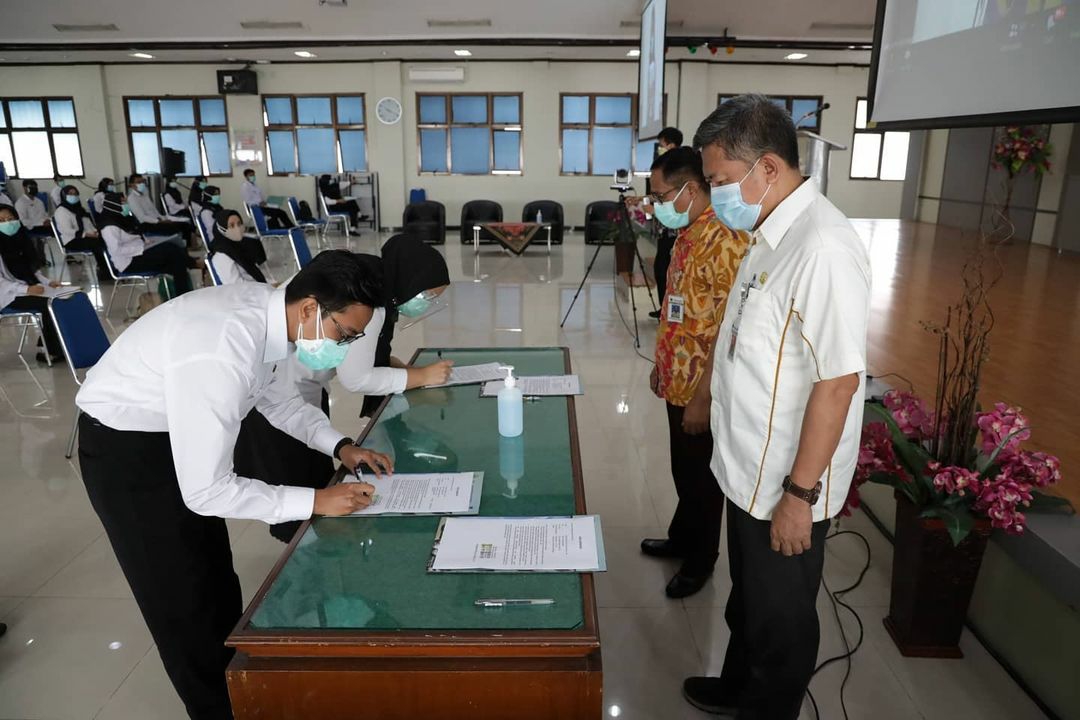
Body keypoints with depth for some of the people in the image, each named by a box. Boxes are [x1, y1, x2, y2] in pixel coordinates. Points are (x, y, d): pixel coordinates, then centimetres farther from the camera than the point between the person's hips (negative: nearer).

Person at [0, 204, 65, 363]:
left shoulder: (22, 239, 13)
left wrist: (47, 282, -1)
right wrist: (26, 289, -26)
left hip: (30, 287, 6)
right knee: (48, 303, -28)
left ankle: (49, 345, -10)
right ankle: (51, 350, -15)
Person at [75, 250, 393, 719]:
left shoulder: (266, 311, -14)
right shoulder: (221, 354, -39)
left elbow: (278, 398, 6)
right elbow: (206, 492, -33)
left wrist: (339, 445, -5)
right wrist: (315, 501, -28)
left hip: (177, 429, 8)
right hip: (122, 448, -8)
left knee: (216, 583, 21)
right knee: (185, 602, 6)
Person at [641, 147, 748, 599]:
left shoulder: (725, 239, -23)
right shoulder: (688, 232, 8)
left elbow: (728, 330, -25)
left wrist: (704, 399, -22)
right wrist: (662, 364, 20)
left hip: (701, 390, -9)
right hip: (678, 381, 9)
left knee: (701, 476, 10)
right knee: (683, 471, 23)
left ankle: (701, 560, 29)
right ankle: (682, 539, 42)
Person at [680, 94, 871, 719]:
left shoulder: (823, 249, -25)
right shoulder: (772, 234, 4)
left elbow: (838, 381, -25)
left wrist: (800, 492, -21)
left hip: (786, 486, -9)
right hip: (750, 469, 9)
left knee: (780, 616, 14)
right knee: (748, 596, 27)